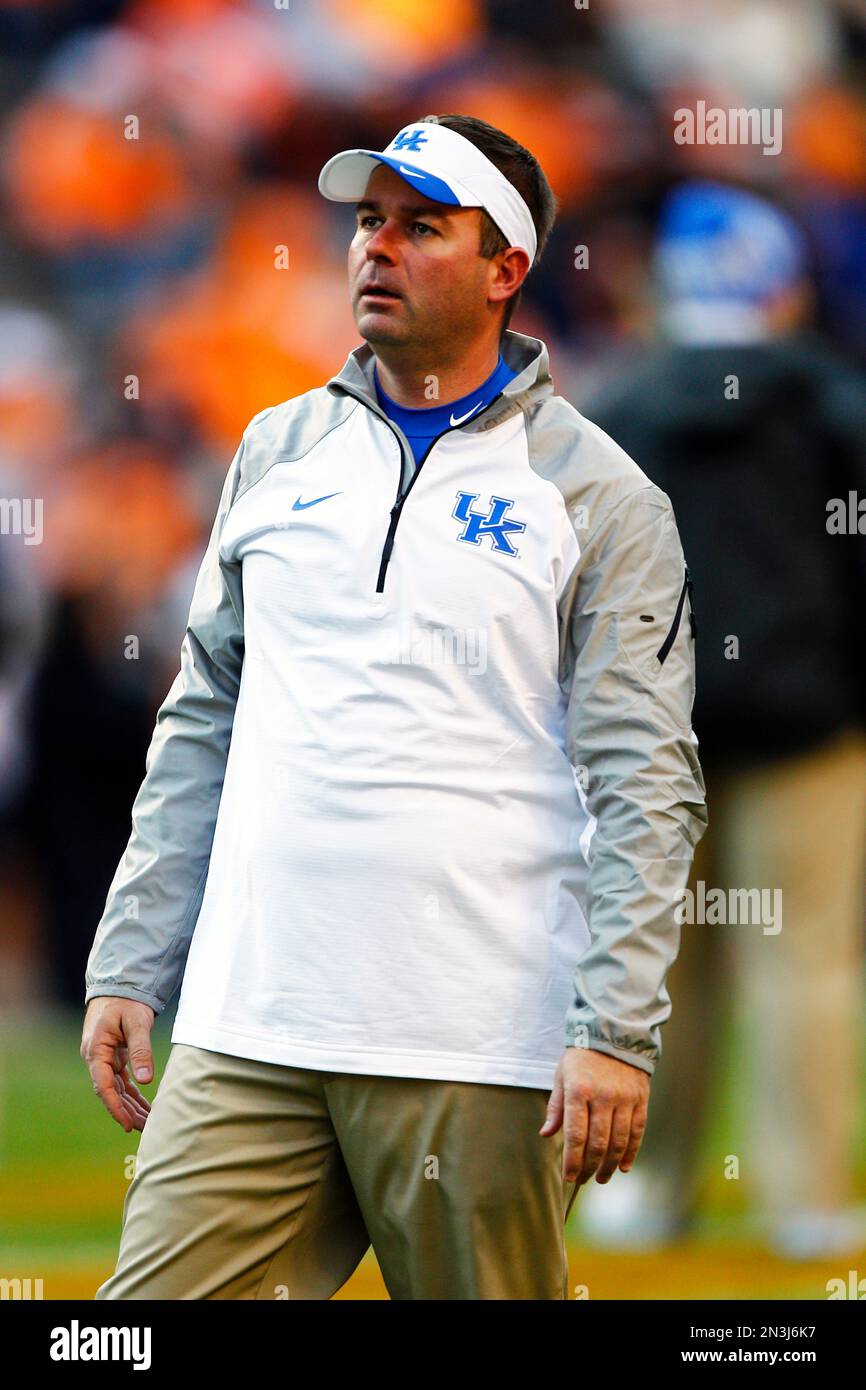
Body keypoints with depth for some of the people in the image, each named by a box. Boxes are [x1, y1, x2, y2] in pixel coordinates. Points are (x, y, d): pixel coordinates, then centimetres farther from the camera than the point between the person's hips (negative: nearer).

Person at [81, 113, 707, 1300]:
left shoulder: (597, 494, 2)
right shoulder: (278, 455, 15)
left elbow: (647, 786, -3)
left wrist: (617, 1028, -13)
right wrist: (128, 968, 12)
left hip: (475, 1061, -4)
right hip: (246, 1028, 4)